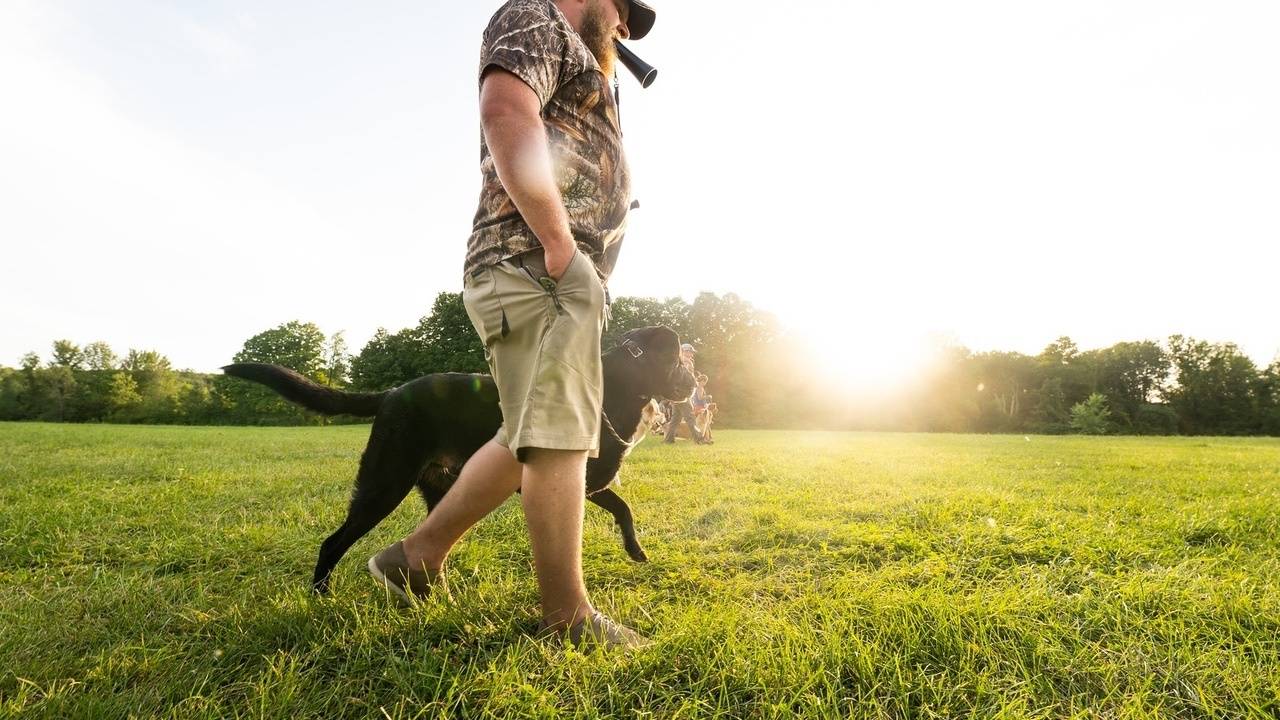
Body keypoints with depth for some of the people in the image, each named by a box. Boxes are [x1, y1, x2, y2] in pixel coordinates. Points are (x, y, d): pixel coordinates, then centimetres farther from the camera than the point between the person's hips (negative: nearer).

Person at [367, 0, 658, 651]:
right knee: (558, 438, -9)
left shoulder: (576, 63, 35)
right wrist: (559, 242, -21)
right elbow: (505, 111, -16)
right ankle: (568, 618, 1)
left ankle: (417, 558, 21)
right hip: (540, 268, -10)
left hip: (560, 276, 10)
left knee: (528, 439, 11)